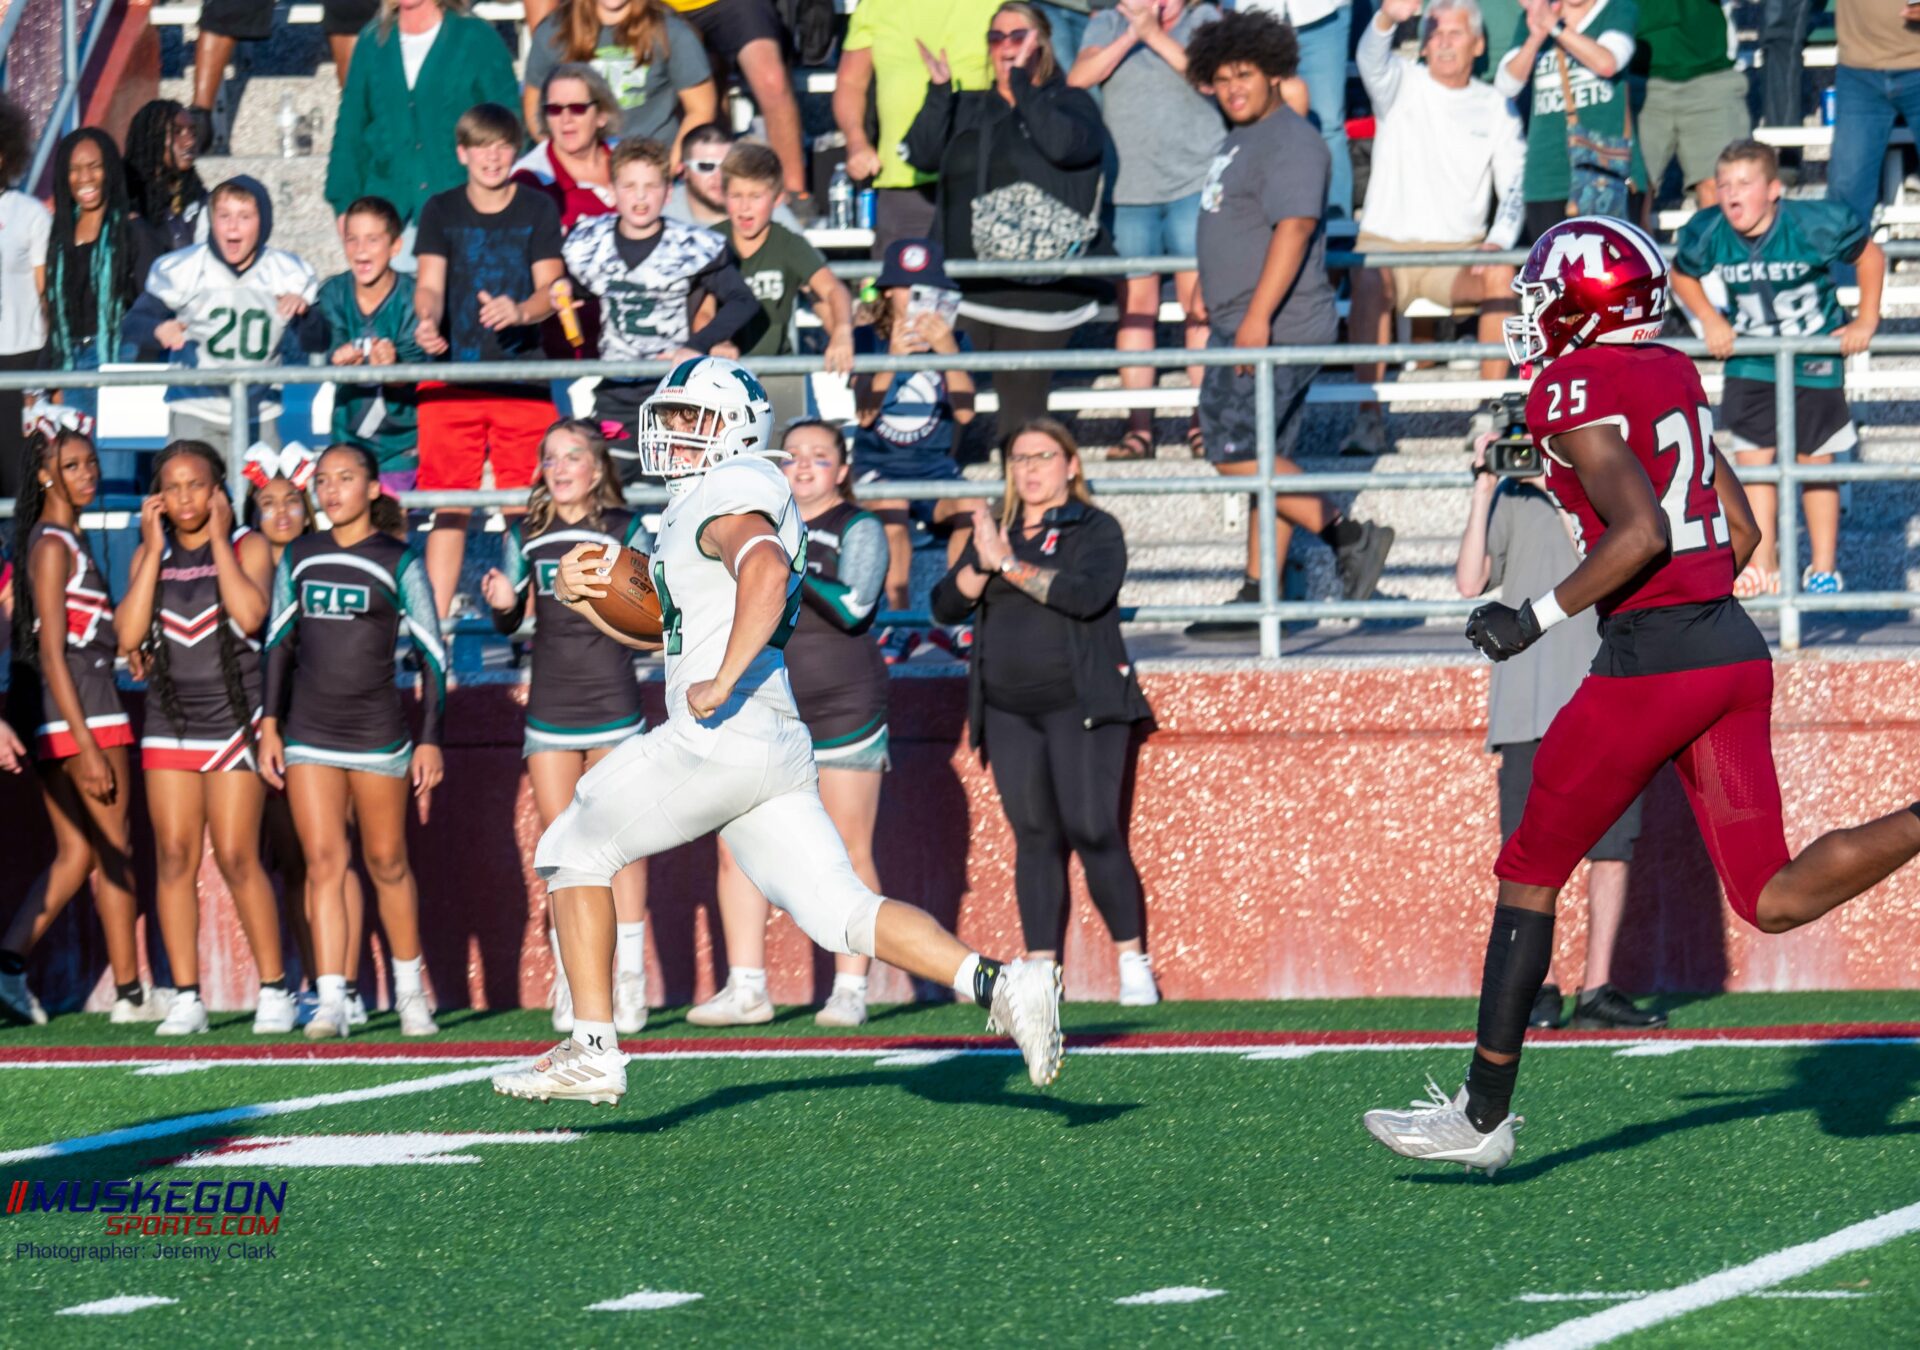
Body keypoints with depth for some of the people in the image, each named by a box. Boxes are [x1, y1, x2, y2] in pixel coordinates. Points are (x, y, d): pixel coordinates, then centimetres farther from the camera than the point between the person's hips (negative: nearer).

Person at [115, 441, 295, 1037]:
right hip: (170, 721, 4)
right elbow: (129, 635, -6)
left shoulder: (248, 546, -1)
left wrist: (218, 540, -13)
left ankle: (274, 989, 2)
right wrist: (155, 550, -7)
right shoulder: (150, 555, 8)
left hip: (233, 719, -4)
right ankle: (186, 998, 1)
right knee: (174, 858, -2)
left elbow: (250, 614, -21)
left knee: (237, 858, -8)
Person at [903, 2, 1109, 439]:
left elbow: (1065, 145, -16)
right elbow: (921, 153, 2)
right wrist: (939, 90, -7)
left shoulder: (1069, 103, 7)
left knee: (1022, 415, 2)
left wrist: (1021, 83, -13)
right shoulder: (967, 107, 17)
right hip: (963, 286, 3)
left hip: (1038, 288, -3)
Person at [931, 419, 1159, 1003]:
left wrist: (1011, 564, -17)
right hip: (1008, 710, 5)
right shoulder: (996, 532, 16)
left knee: (1093, 832, -10)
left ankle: (1133, 961, -2)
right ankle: (1039, 971, 3)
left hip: (1080, 706, -5)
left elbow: (1087, 594, -19)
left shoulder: (1096, 530, 1)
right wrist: (982, 566, -11)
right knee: (1034, 838, 3)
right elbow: (945, 605, 8)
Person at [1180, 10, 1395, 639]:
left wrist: (1258, 316, -30)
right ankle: (1258, 602, 8)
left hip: (1276, 329, -10)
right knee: (1264, 460, 8)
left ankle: (1350, 537, -11)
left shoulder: (1290, 141, -14)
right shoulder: (1243, 140, 19)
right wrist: (1226, 322, 29)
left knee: (1237, 454, -13)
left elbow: (1294, 228, -24)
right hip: (1245, 329, 10)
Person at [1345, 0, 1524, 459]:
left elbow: (1514, 189, 4)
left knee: (1502, 277, -31)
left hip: (1461, 252, 2)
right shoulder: (1402, 84, 2)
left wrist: (1497, 243, -18)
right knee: (1370, 283, -35)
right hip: (1388, 244, -1)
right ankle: (1369, 420, -35)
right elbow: (1372, 58, -22)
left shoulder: (1496, 108, 9)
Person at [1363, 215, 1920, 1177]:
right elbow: (1741, 531, 18)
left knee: (1530, 875, 8)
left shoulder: (1574, 390, -10)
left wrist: (1539, 618, -14)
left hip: (1649, 665, -7)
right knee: (1774, 901, 5)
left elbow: (1642, 531, -21)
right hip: (1736, 653, 7)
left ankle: (1484, 1115, 12)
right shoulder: (1672, 377, 15)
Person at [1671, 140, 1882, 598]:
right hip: (1749, 366, 2)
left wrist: (1865, 321, -7)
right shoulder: (1707, 234, -13)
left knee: (1815, 464, 6)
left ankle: (1824, 568, 16)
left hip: (1815, 364, -2)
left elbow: (1870, 256, -5)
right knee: (1753, 459, -5)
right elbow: (1682, 276, 9)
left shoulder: (1813, 226, -21)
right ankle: (1762, 565, 0)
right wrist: (1710, 319, -5)